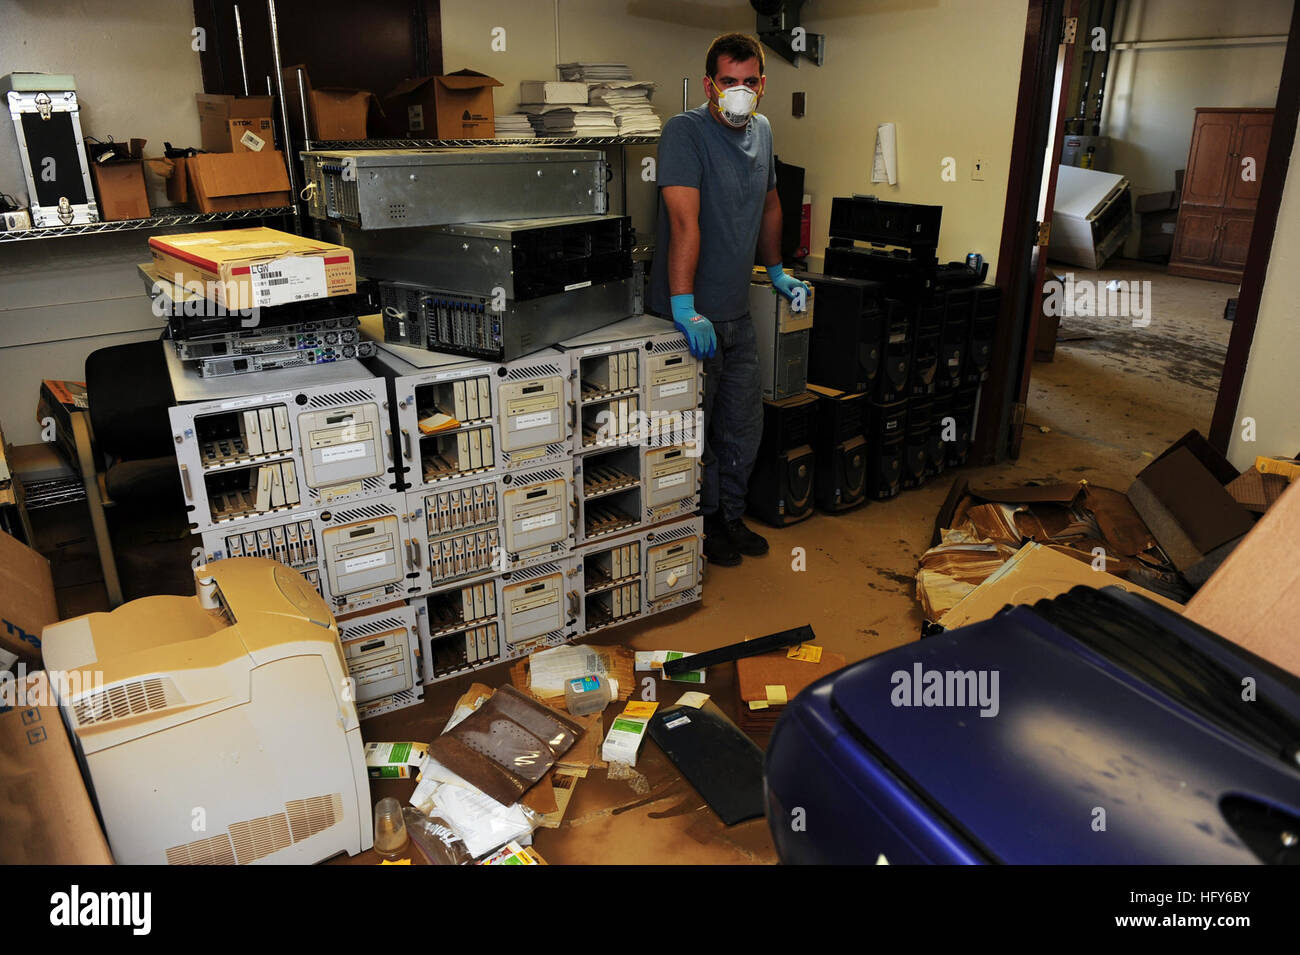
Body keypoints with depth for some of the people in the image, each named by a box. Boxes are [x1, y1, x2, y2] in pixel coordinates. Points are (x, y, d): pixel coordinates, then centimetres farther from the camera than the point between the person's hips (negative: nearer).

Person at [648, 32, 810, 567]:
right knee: (693, 432, 6)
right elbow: (684, 221, -28)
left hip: (737, 314, 7)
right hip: (692, 318, -7)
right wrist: (685, 309, -36)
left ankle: (729, 515, 34)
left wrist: (776, 272, 28)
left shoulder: (761, 132, 9)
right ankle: (703, 523, 25)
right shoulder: (685, 131, -16)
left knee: (743, 429, 16)